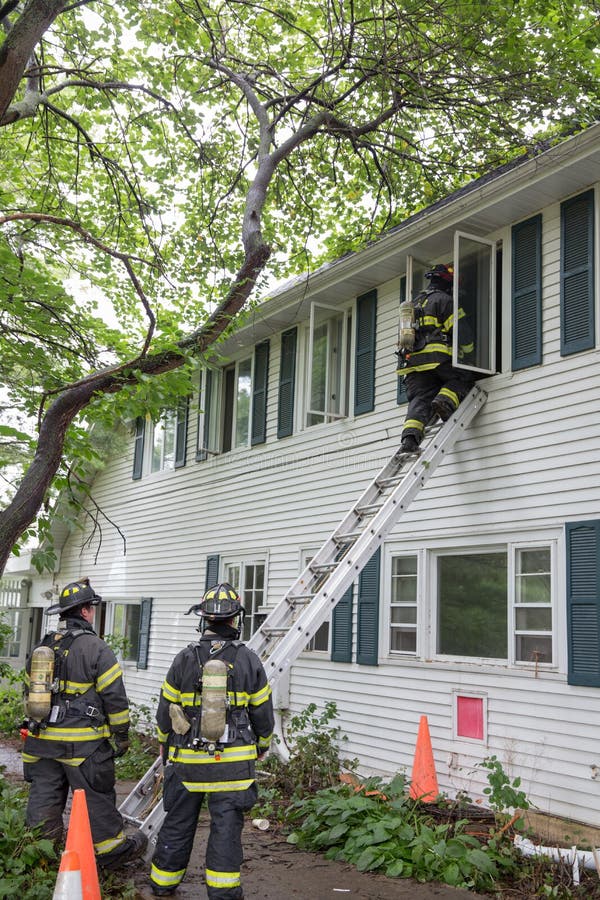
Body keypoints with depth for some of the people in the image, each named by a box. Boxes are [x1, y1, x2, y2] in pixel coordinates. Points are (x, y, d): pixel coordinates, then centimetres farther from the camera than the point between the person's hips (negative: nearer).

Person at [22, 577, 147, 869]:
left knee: (44, 798, 13)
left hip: (42, 739, 6)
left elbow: (29, 692, 18)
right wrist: (122, 734, -1)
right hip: (82, 743, -6)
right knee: (97, 800, 6)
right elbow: (115, 696, -11)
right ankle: (112, 850, 18)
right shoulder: (95, 647, -12)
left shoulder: (42, 647, 10)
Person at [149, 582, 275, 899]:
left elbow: (166, 708, 4)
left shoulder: (185, 658, -4)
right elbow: (262, 711, 3)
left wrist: (164, 742, 22)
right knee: (226, 825, 6)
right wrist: (263, 743, 20)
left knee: (178, 821, 14)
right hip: (233, 760, -1)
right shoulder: (248, 659, -5)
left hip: (187, 758, 1)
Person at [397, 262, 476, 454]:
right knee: (463, 378, 9)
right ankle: (445, 401, -18)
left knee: (419, 400, -1)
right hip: (437, 359, -6)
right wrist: (467, 353, 12)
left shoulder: (414, 303, 29)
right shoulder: (443, 300, 3)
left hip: (412, 362, 6)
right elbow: (460, 330, -5)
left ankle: (410, 437, -21)